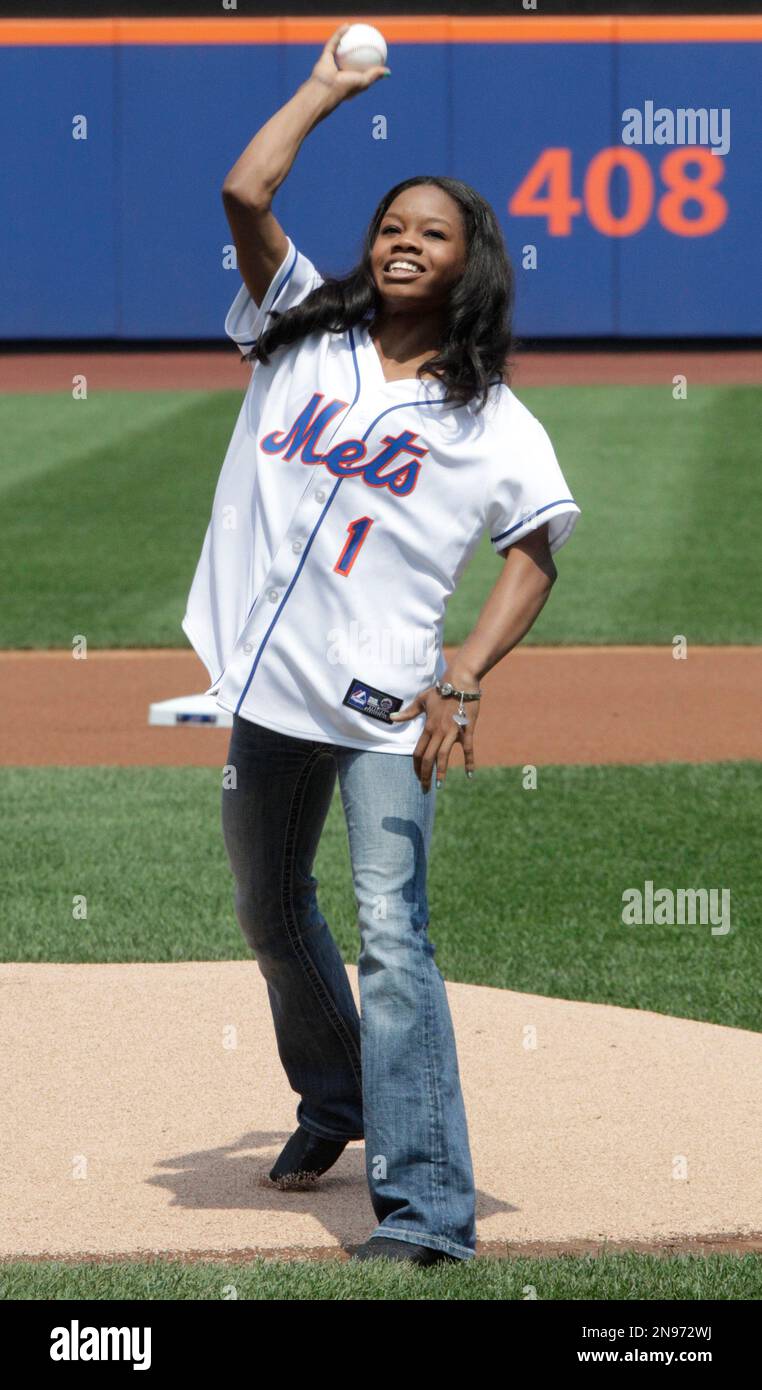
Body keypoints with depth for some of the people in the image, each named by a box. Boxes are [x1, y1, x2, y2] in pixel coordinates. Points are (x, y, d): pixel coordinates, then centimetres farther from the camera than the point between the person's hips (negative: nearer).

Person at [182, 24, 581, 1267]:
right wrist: (328, 87, 5)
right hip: (267, 694, 5)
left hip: (383, 708, -4)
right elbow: (245, 194, -3)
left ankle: (428, 1204, -20)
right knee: (271, 918, 21)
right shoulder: (302, 335, 7)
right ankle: (333, 1104, 46)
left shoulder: (490, 417, 0)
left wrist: (463, 680, -12)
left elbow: (536, 552, 0)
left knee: (390, 937, -15)